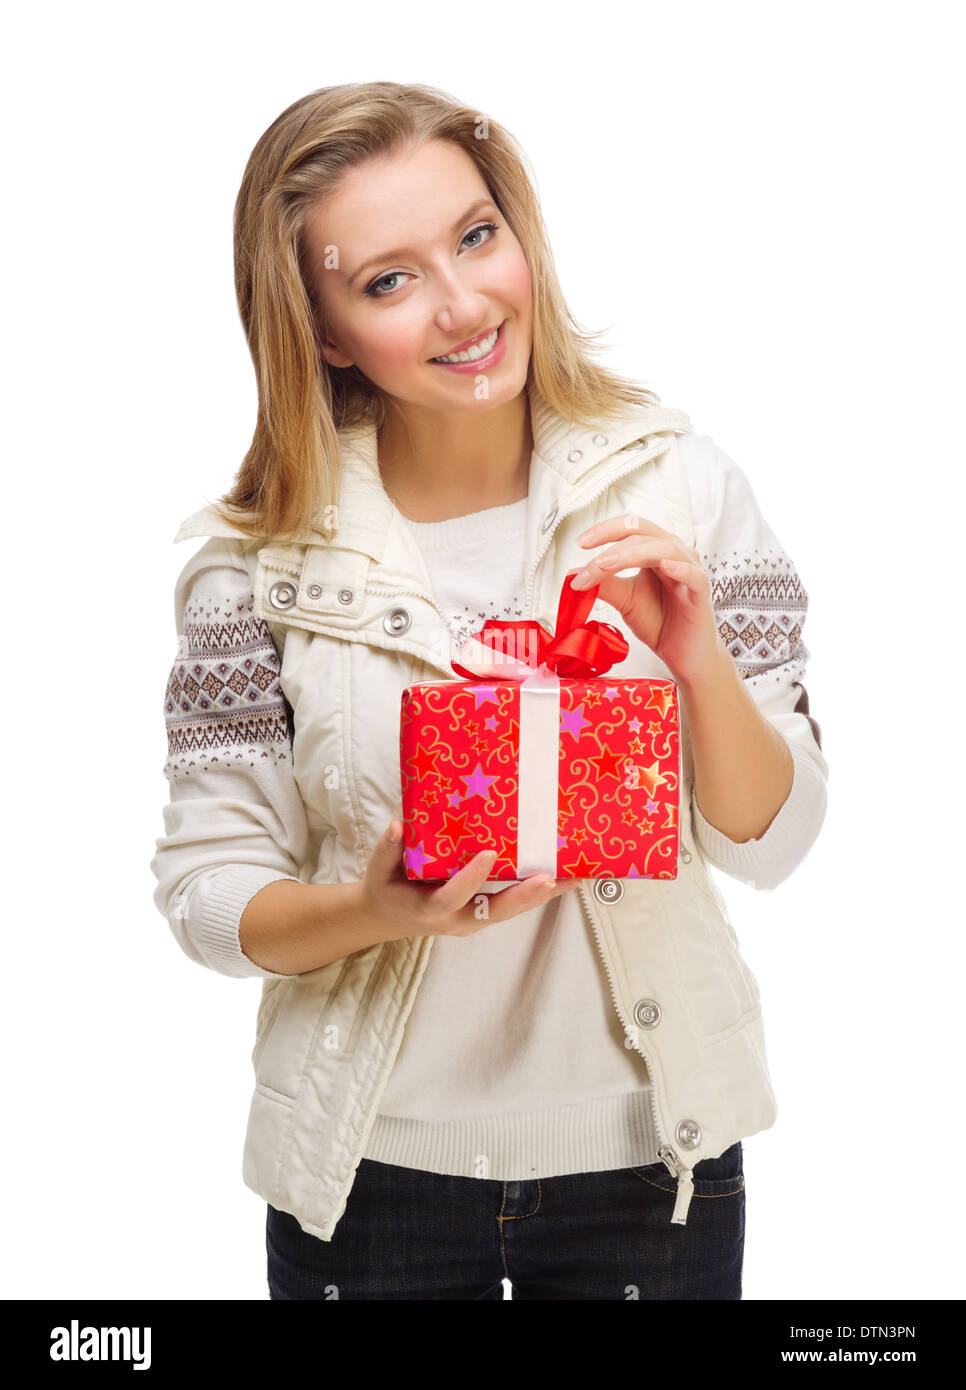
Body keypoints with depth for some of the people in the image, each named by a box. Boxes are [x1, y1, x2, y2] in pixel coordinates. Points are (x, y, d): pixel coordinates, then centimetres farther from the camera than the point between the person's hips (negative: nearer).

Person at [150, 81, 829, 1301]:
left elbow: (771, 842, -5)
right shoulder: (261, 559, -11)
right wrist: (376, 912, -24)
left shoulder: (677, 483, -9)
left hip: (647, 1148, 1)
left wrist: (703, 665, -23)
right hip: (372, 1166, 0)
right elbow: (204, 888, -5)